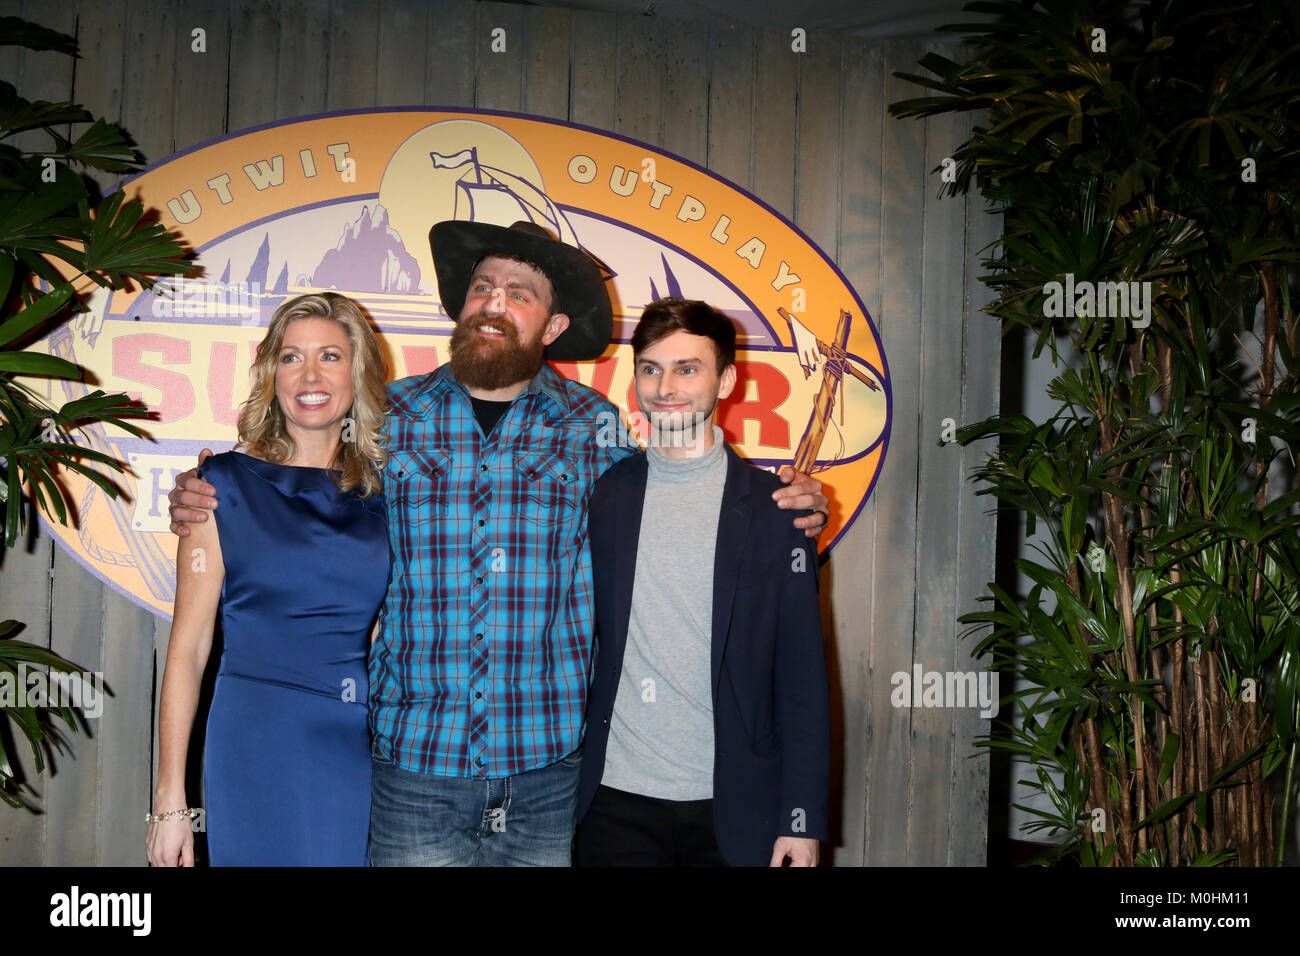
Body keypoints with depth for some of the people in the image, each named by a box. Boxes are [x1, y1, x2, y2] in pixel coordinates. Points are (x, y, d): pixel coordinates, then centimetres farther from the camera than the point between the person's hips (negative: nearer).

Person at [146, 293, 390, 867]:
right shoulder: (227, 484, -1)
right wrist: (170, 800, -5)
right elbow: (187, 648, -2)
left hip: (367, 753, 3)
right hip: (258, 751, -2)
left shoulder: (384, 489, 7)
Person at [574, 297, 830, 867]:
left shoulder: (773, 508, -1)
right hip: (617, 802, 1)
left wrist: (803, 818, -5)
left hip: (735, 806, -1)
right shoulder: (602, 495, 3)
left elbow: (802, 675, -1)